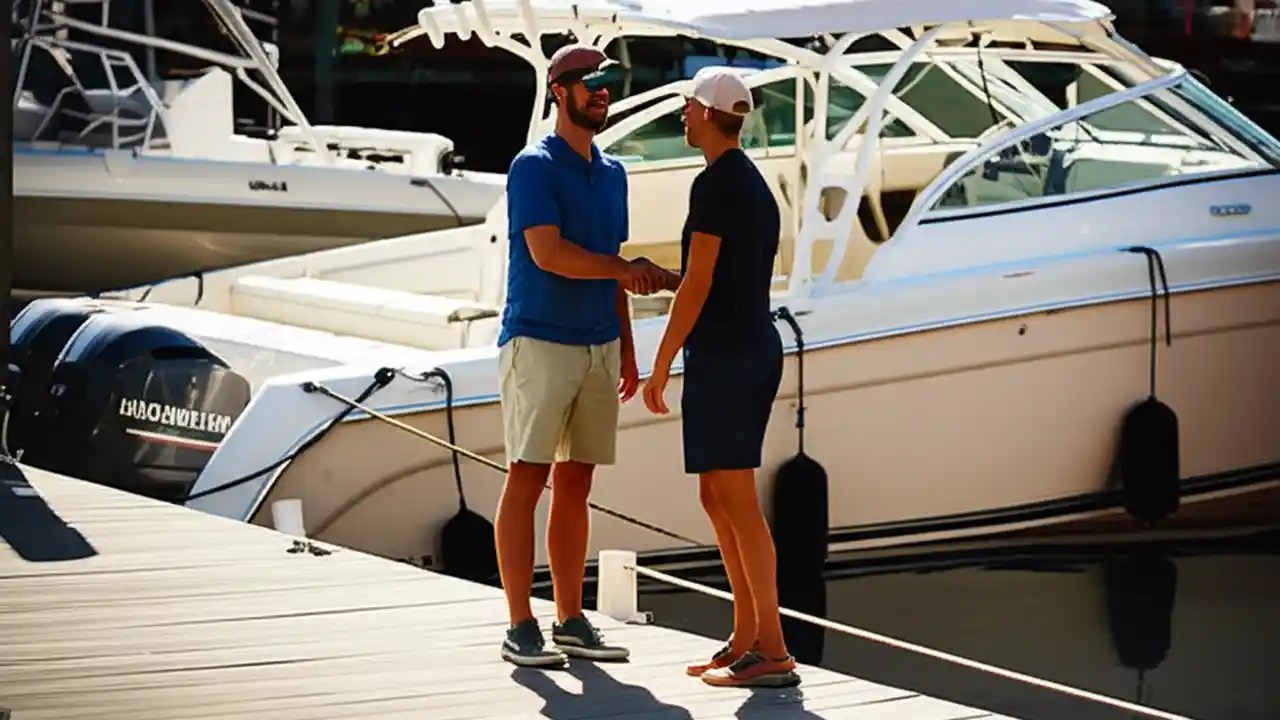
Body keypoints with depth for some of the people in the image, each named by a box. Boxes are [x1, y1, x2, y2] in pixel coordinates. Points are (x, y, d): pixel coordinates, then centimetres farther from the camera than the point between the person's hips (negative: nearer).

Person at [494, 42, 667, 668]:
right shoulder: (535, 166, -7)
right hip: (539, 342, -7)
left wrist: (627, 352, 17)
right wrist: (628, 270, -18)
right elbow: (548, 253, -18)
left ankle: (571, 622, 12)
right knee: (527, 479, -6)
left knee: (575, 485, 8)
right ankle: (520, 627, -6)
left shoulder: (612, 173, 16)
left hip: (599, 346, 7)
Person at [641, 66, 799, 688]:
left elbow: (699, 283, -17)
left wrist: (660, 364, -13)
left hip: (723, 356, -10)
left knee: (736, 501, -9)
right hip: (756, 350, 10)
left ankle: (771, 652, -11)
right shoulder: (756, 185, 18)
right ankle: (746, 639, 15)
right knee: (717, 497, 14)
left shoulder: (716, 183, -13)